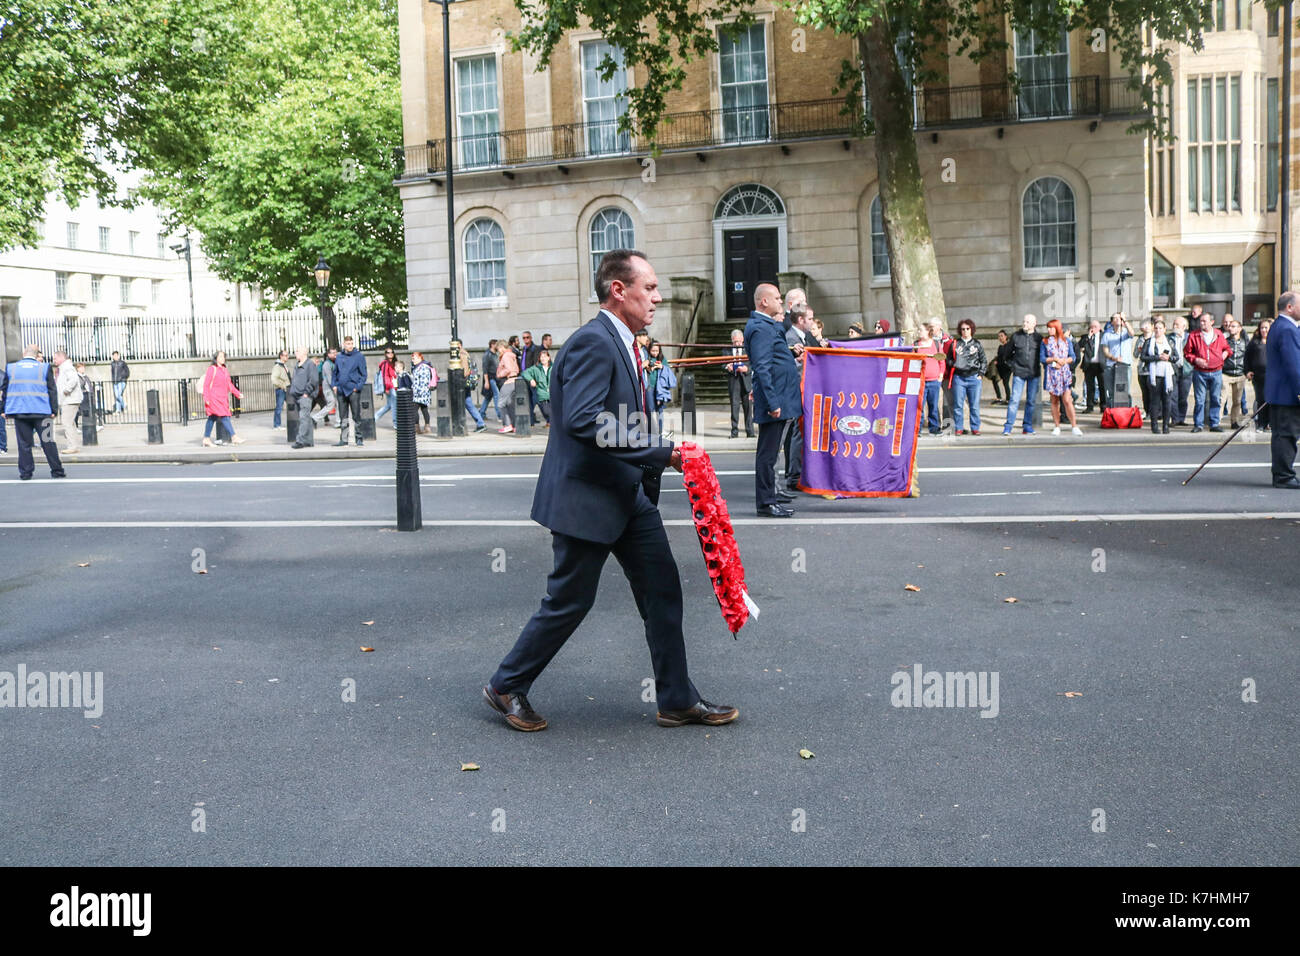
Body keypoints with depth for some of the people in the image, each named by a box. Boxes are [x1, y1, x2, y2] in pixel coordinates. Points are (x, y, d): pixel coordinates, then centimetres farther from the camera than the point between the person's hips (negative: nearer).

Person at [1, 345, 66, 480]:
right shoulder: (45, 368, 0)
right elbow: (52, 390, 1)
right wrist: (53, 410, 6)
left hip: (19, 412, 1)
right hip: (42, 412, -1)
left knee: (24, 443, 6)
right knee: (47, 442, 4)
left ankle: (25, 472, 6)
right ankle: (57, 471, 7)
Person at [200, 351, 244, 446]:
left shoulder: (224, 370, 16)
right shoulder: (212, 369, -7)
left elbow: (229, 384, 20)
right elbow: (206, 384, -8)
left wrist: (237, 394, 13)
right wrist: (206, 398, -13)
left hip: (223, 398, 8)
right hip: (214, 398, -8)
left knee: (212, 418, 11)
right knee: (224, 417, -13)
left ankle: (206, 439, 16)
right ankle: (234, 437, -17)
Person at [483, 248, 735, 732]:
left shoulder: (620, 344, 13)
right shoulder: (592, 342, -19)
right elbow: (584, 420, -30)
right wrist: (662, 451, -27)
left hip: (627, 493, 10)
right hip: (585, 497, -10)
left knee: (662, 590, 8)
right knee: (569, 601, 3)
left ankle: (677, 700, 18)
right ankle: (506, 687, 22)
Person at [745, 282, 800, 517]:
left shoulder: (767, 325, 16)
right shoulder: (760, 328, -16)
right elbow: (762, 368, -22)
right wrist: (772, 402, -25)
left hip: (778, 400, 10)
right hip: (775, 400, -10)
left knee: (771, 450, 17)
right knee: (768, 451, -6)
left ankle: (770, 492, 27)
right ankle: (765, 503, -2)